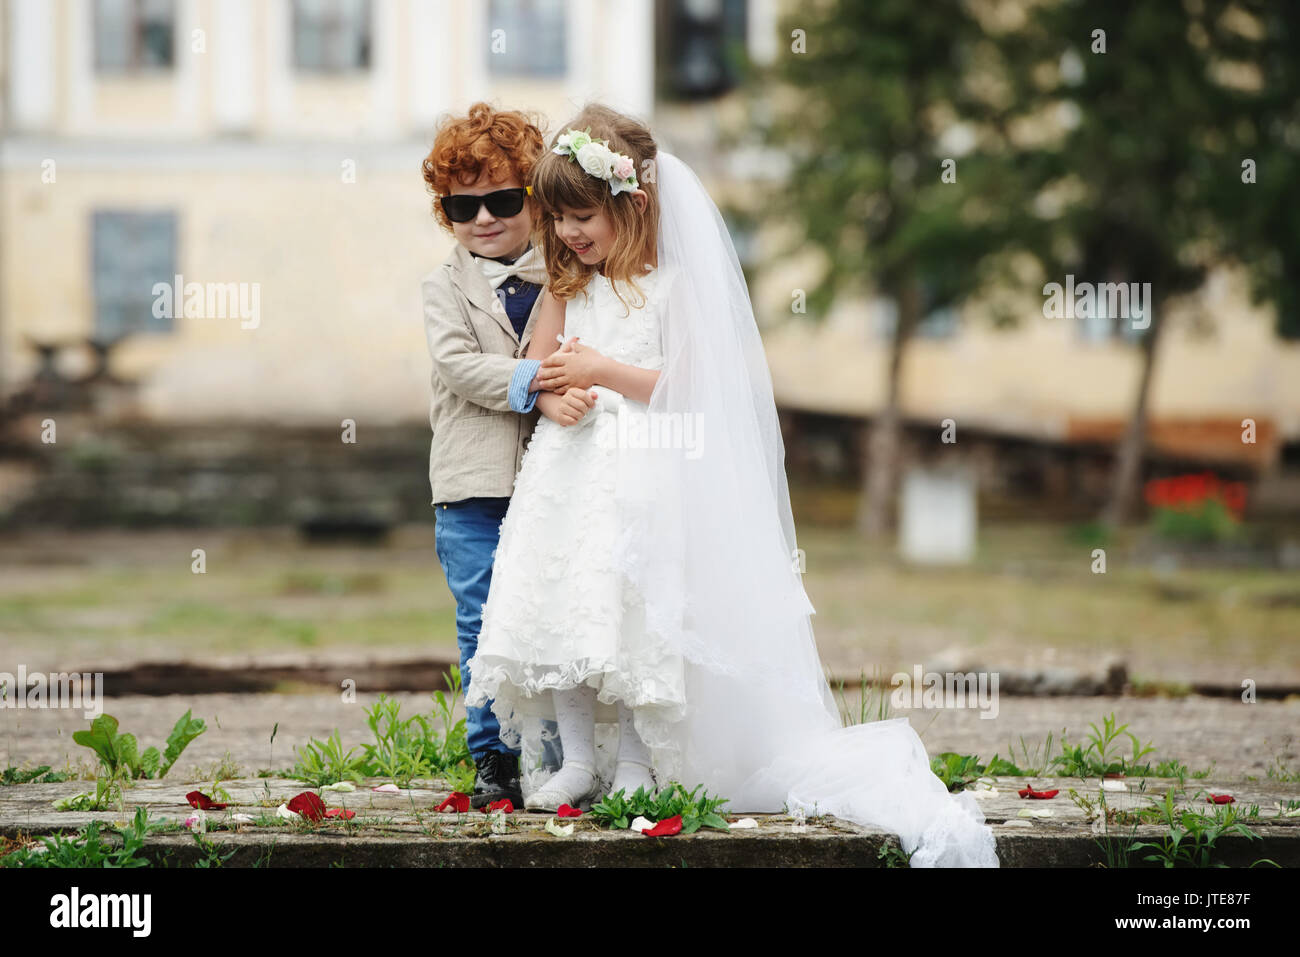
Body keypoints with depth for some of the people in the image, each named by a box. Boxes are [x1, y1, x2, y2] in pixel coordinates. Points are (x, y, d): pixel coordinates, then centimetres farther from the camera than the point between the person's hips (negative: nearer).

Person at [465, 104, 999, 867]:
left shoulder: (672, 283, -6)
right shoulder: (568, 287, 11)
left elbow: (686, 386, -11)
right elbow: (538, 367, 13)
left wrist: (603, 371, -14)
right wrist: (557, 398, -9)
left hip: (646, 478, -5)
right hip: (573, 472, 5)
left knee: (628, 611, -11)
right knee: (559, 604, -1)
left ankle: (633, 764, 0)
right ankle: (576, 759, 8)